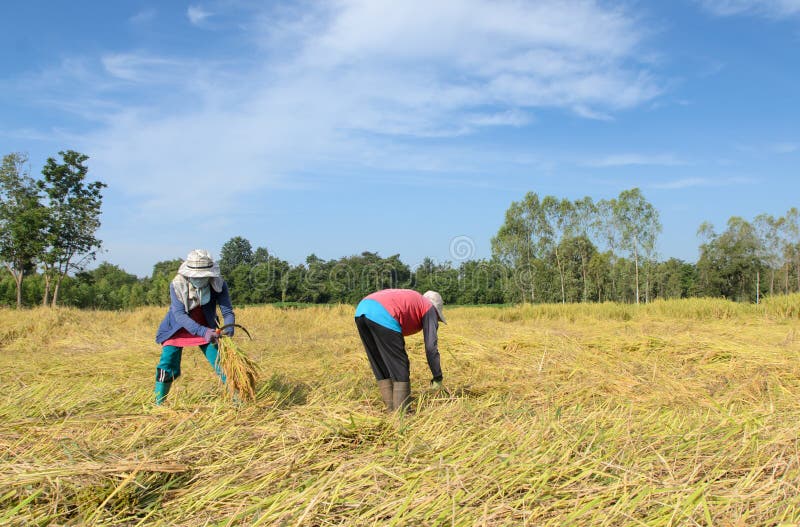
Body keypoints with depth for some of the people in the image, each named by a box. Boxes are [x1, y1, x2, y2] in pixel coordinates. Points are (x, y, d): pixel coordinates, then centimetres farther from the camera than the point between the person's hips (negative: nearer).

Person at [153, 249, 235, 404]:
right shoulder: (177, 284, -26)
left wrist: (228, 331, -42)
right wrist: (203, 331, -45)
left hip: (207, 329, 1)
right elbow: (179, 314, -32)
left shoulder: (219, 284, -22)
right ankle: (158, 404, 13)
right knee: (167, 366, -6)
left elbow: (227, 311, -21)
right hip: (178, 329, -1)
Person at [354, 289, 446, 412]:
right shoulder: (429, 309, 19)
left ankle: (391, 409, 22)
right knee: (399, 366, 5)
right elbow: (431, 347, 10)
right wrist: (437, 378, 16)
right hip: (382, 316, -8)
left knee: (380, 367, 19)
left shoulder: (409, 298, 38)